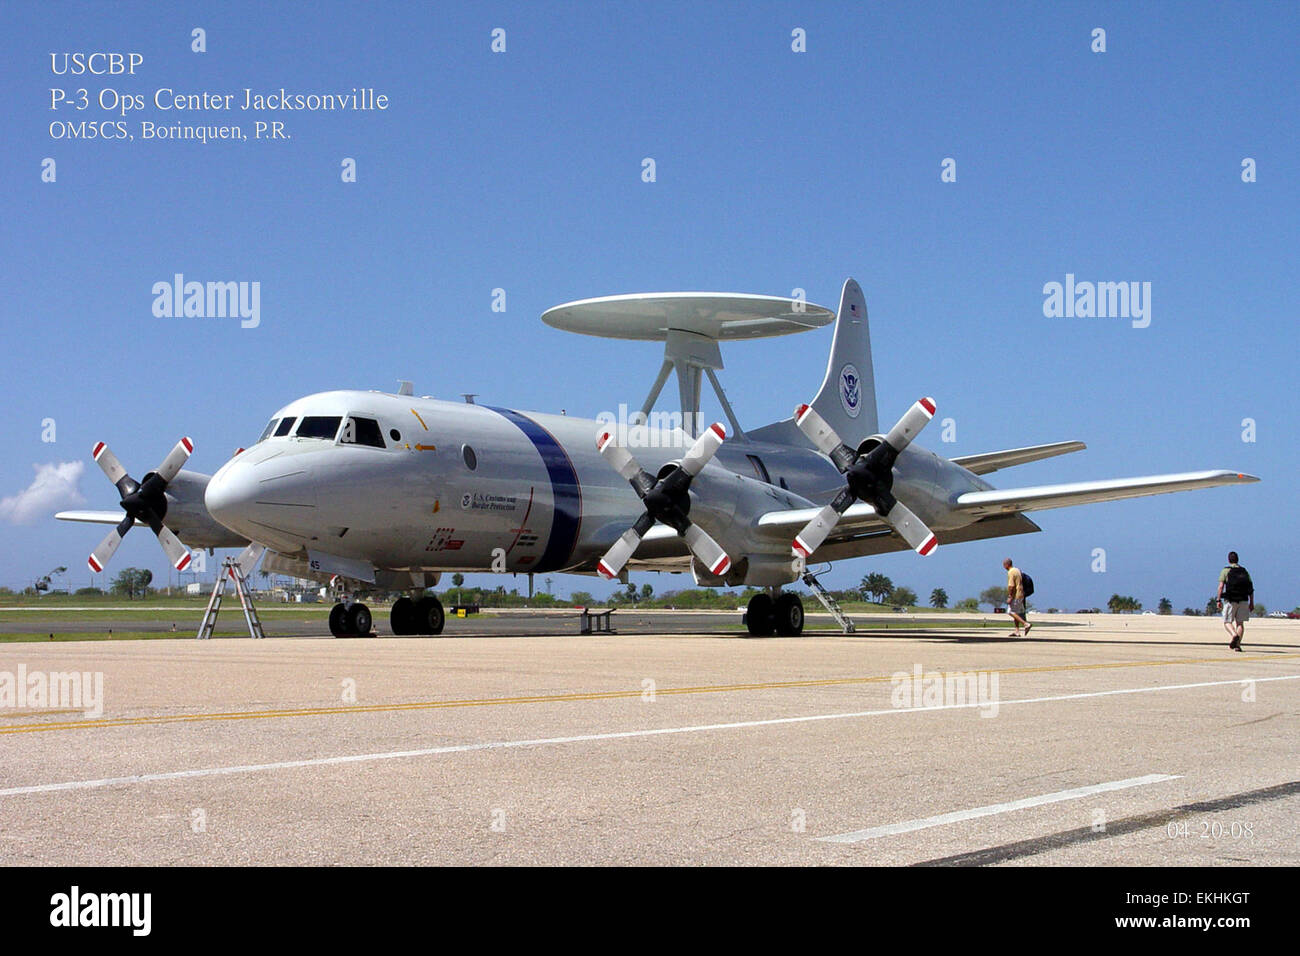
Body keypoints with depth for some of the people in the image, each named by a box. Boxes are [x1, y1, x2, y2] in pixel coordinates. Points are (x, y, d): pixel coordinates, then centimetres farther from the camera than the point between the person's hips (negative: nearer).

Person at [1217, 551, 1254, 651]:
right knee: (1240, 623, 8)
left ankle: (1234, 635, -26)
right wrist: (1252, 603, 9)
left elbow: (1221, 586, -9)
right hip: (1243, 601, 3)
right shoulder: (1244, 571, 12)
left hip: (1230, 600, -3)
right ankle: (1238, 644, -4)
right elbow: (1251, 588, 7)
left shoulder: (1225, 571, 1)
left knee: (1227, 622, 3)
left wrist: (1219, 600, -6)